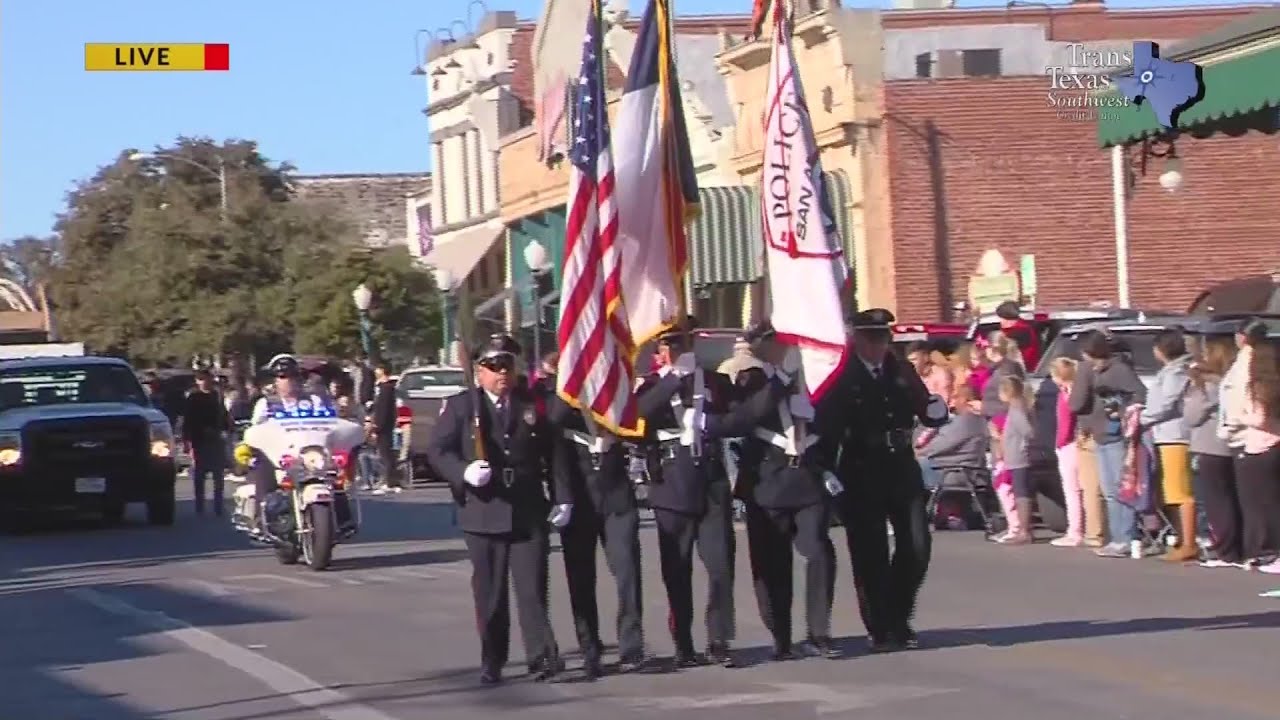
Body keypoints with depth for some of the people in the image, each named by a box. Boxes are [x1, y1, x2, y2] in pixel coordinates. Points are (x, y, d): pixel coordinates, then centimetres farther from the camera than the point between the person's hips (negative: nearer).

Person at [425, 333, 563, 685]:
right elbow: (437, 450, -1)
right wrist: (464, 471, -18)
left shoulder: (533, 405, 10)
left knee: (533, 589, -5)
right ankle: (492, 663, 15)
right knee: (489, 593, 5)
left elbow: (553, 454, 11)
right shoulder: (460, 406, 3)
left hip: (528, 512, 1)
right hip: (483, 513, -1)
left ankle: (542, 656, -4)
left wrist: (561, 497, 4)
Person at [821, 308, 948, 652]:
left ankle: (899, 620, 17)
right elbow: (826, 427, -10)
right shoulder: (842, 379, -6)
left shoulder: (902, 372, 8)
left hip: (902, 469, 4)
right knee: (870, 554, 0)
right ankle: (880, 629, 10)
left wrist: (937, 411, -14)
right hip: (861, 475, -4)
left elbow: (926, 412, 9)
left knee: (916, 546, -1)